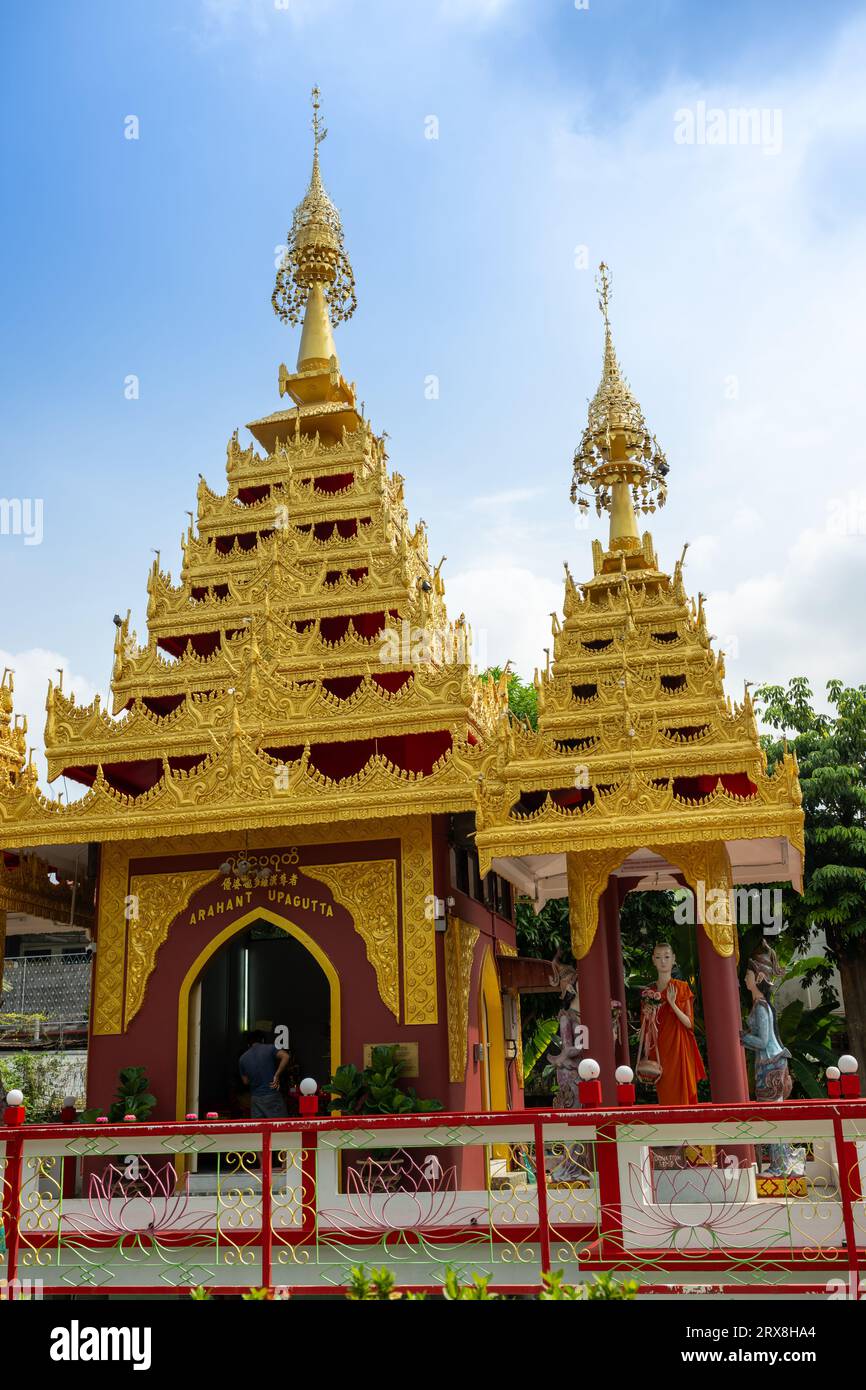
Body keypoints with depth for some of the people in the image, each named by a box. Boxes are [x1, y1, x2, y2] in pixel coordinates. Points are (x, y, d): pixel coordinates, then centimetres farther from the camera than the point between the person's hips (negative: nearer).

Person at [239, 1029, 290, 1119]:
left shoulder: (243, 1058, 8)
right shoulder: (269, 1048, -2)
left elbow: (245, 1081, 12)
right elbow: (285, 1057, -18)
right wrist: (277, 1075, -12)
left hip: (255, 1098, 4)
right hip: (272, 1095, -4)